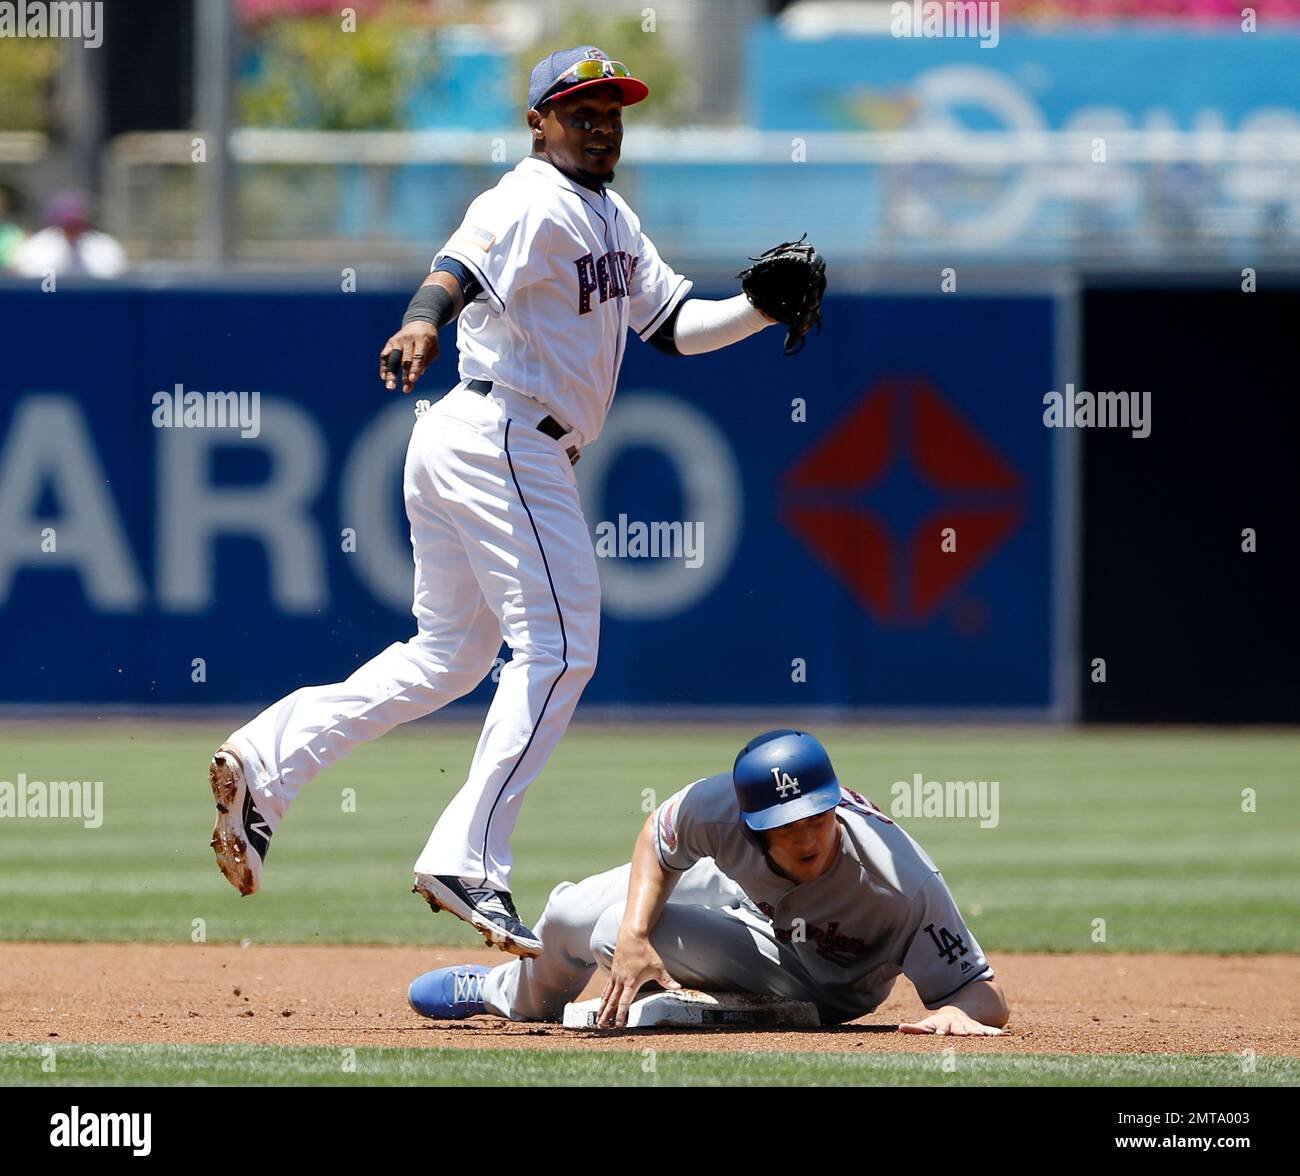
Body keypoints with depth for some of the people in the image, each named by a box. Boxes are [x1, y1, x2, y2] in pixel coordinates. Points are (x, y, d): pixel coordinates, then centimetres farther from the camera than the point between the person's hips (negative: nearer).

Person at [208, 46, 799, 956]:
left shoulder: (612, 219, 19)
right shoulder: (533, 205, -12)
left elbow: (676, 324, 19)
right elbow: (467, 264, -32)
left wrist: (760, 309, 3)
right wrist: (423, 321, -52)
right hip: (505, 439, -10)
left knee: (448, 658, 14)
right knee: (558, 649, -10)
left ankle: (264, 761, 6)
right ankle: (468, 861, -13)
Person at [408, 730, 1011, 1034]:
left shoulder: (904, 884, -43)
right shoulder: (719, 806, -34)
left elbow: (988, 997, -38)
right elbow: (659, 839, -10)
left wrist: (954, 1012, -61)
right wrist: (635, 935, -24)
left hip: (820, 990, -3)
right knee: (571, 914, 11)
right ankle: (515, 994, 54)